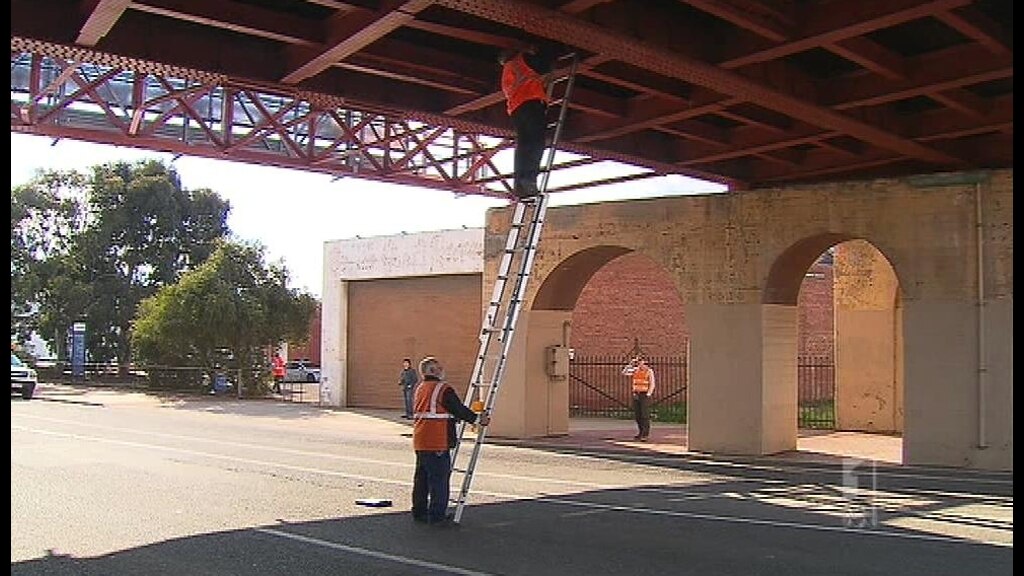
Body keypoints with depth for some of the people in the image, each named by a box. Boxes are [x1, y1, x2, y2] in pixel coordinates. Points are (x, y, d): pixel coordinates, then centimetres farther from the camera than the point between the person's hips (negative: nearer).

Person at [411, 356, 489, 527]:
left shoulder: (420, 388, 16)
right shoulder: (444, 389, -12)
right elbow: (459, 410, -10)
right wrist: (478, 419, 5)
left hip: (420, 442, 9)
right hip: (437, 443, -9)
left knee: (421, 478, 15)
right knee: (439, 479, -3)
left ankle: (419, 512, 22)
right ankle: (437, 516, -2)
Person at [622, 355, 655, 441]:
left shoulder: (649, 371, -6)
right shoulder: (635, 370, 9)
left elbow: (652, 385, -9)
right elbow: (624, 372, 5)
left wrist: (648, 395, -17)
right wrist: (630, 364, -3)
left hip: (645, 395, -6)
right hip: (636, 395, 6)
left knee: (645, 415, -8)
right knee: (637, 415, 7)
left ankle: (646, 435, -6)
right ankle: (641, 433, 18)